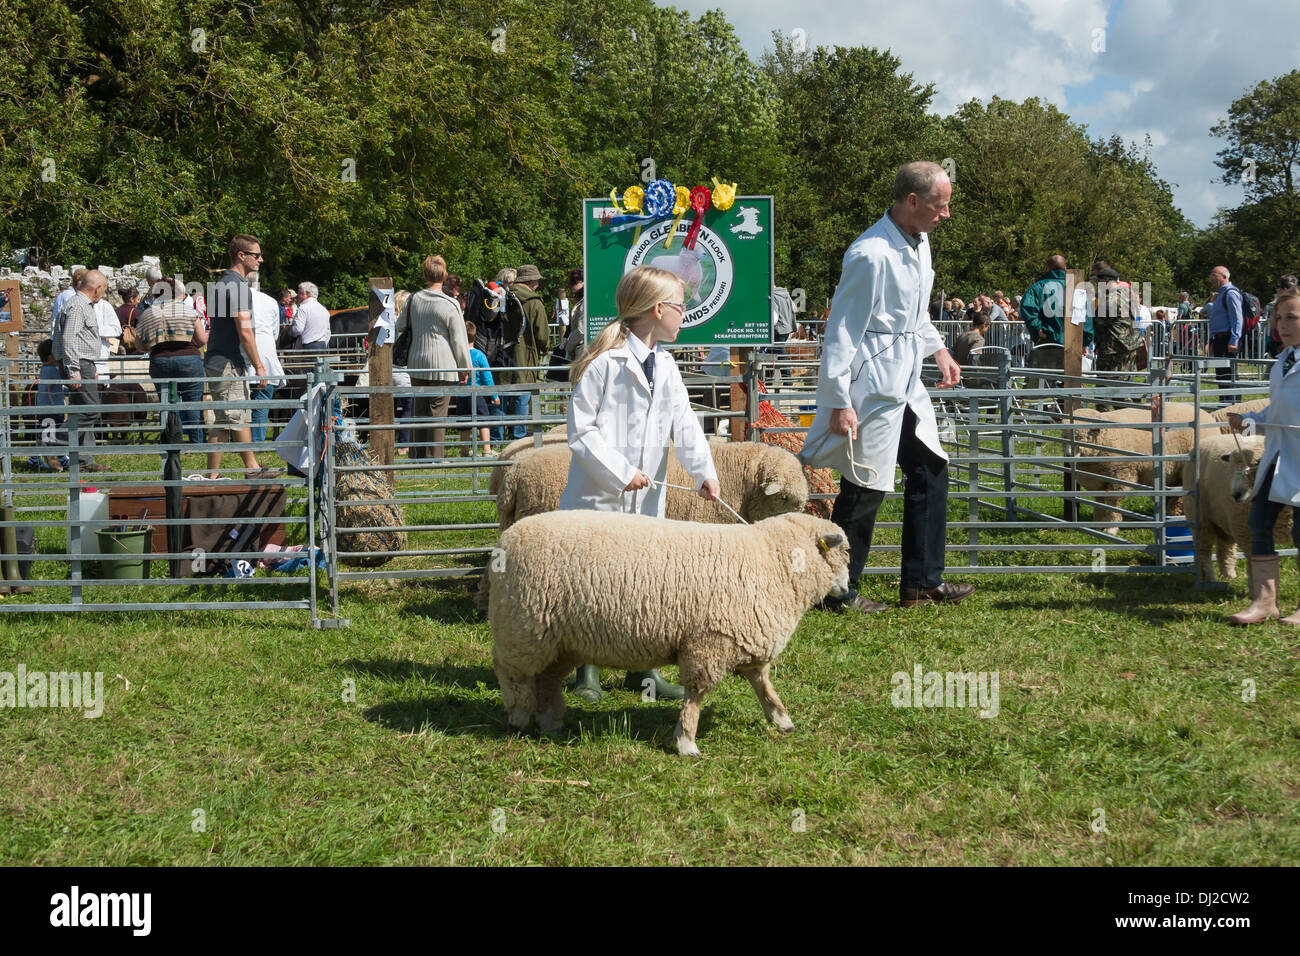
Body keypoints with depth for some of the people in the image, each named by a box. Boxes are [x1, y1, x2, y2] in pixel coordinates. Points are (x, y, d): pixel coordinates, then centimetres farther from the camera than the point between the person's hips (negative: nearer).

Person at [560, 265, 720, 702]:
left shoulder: (666, 368, 9)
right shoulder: (604, 363, -14)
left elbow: (684, 425, 2)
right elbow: (581, 429, -15)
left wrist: (704, 471, -14)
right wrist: (620, 474, -18)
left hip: (646, 500, 7)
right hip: (598, 497, -7)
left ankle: (643, 669, 22)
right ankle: (588, 672, 15)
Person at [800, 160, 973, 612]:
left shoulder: (920, 243, 9)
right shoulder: (872, 254, -20)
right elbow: (842, 329, -19)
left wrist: (937, 348, 14)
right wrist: (840, 401, -20)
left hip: (907, 383, 10)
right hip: (873, 386, -10)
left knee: (931, 471, 12)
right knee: (864, 488, -2)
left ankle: (923, 582, 23)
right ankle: (839, 592, 11)